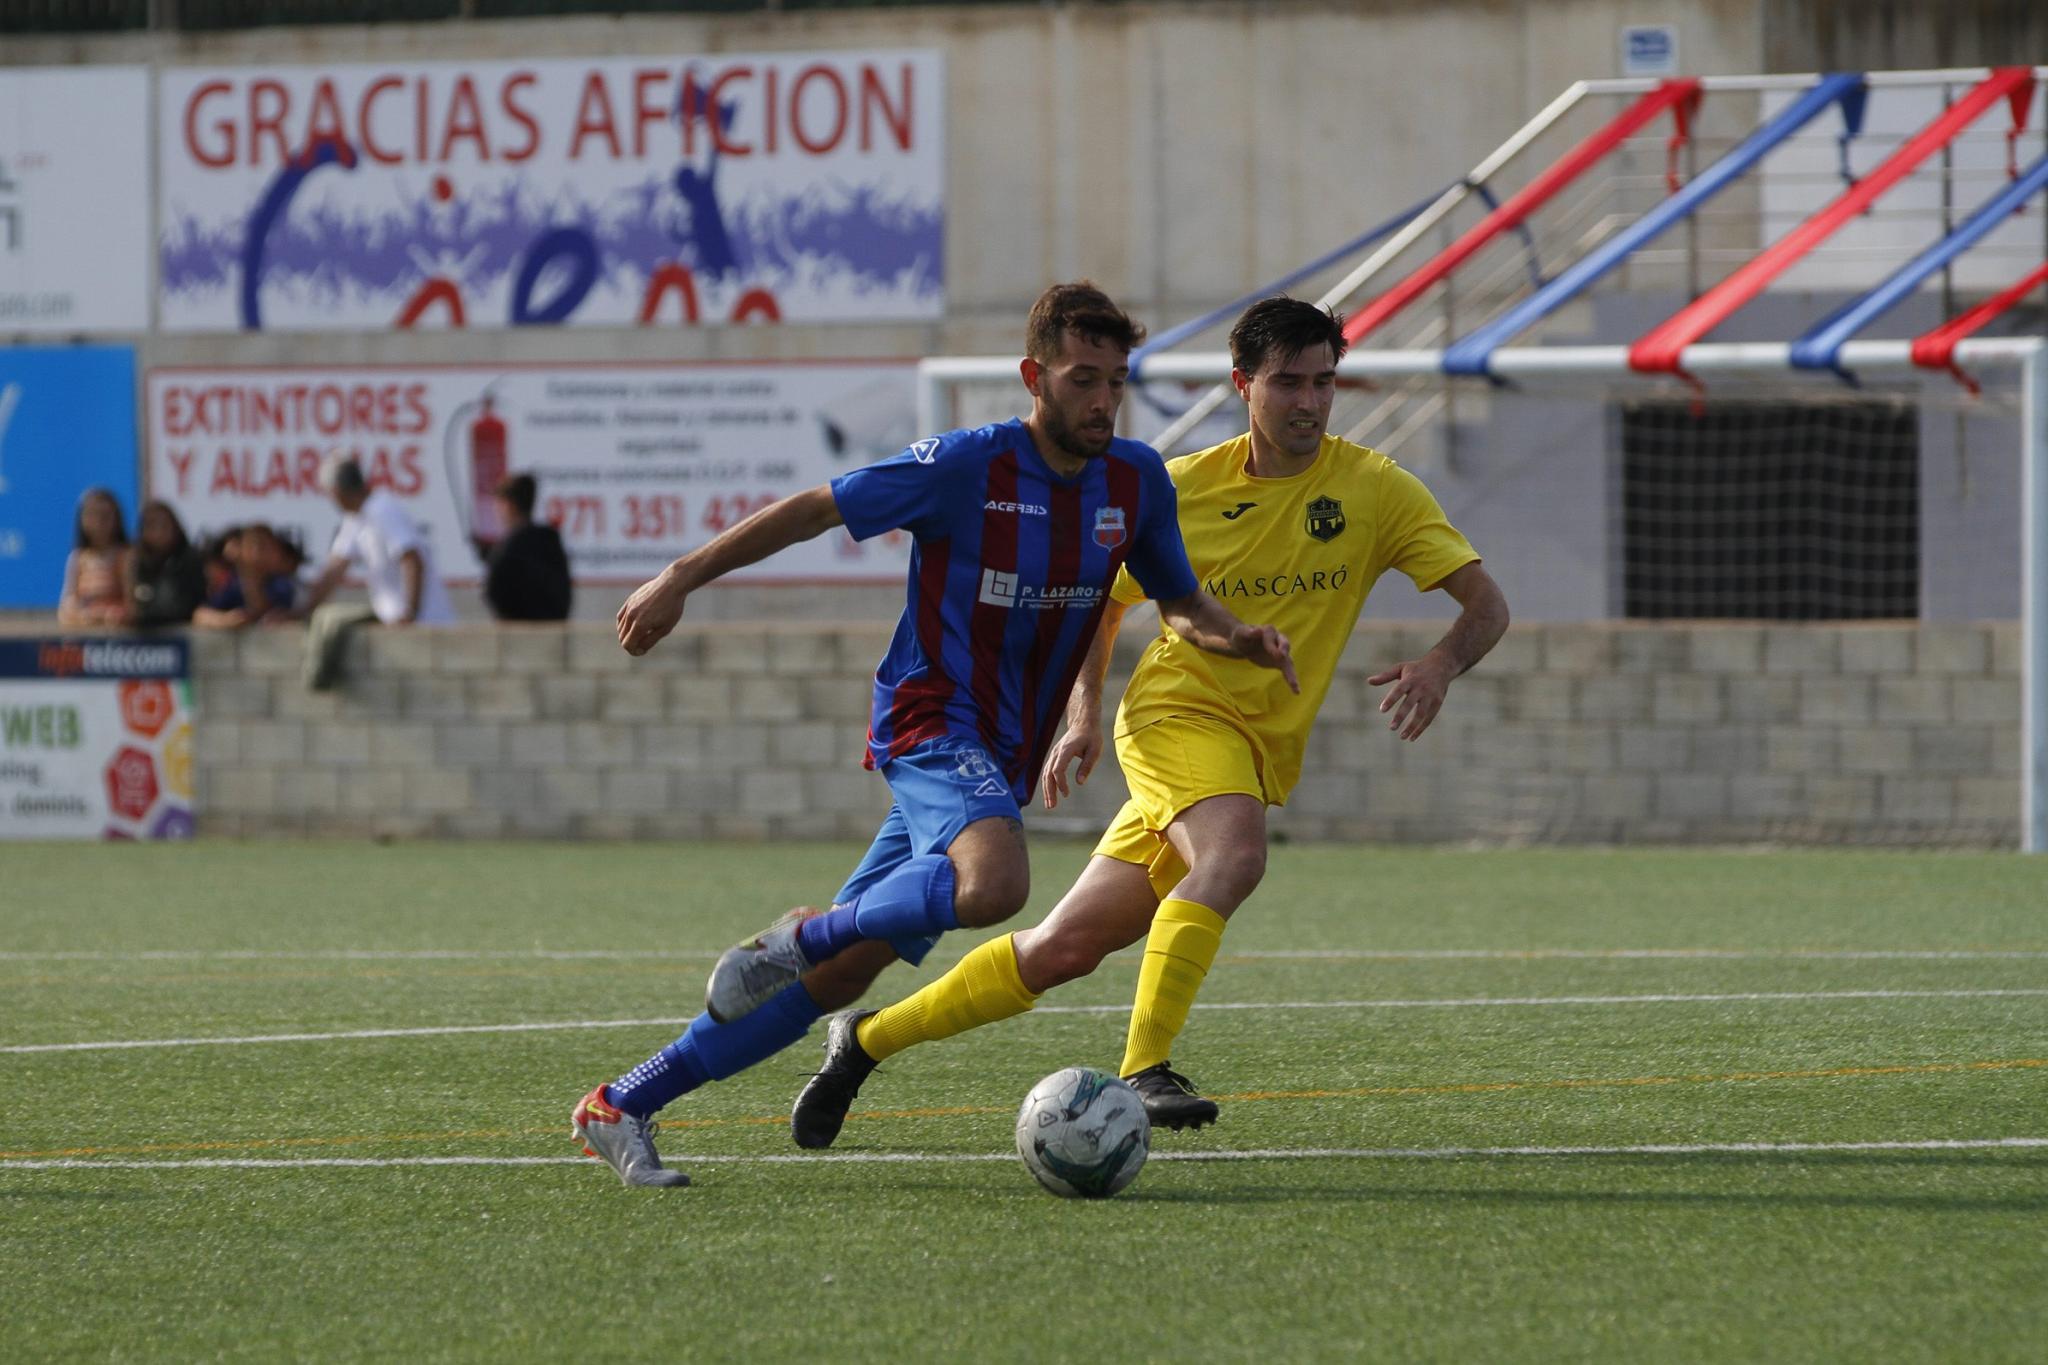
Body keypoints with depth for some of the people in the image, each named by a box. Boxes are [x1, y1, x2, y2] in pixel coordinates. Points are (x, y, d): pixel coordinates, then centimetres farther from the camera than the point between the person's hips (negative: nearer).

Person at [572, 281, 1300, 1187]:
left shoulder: (1136, 481, 6)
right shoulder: (967, 465, -12)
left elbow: (1180, 603, 20)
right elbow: (815, 510, -5)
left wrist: (1239, 638, -3)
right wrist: (680, 580, -6)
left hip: (1000, 762, 7)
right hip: (933, 727, -7)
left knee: (839, 973, 3)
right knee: (992, 884, -38)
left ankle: (623, 1107, 11)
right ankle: (800, 937, -14)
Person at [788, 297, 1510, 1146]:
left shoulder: (1374, 489, -1)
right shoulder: (1183, 487, 1)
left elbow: (1486, 605, -3)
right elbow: (1102, 603, 16)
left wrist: (1440, 664, -24)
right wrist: (1084, 714, 3)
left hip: (1260, 755, 2)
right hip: (1177, 711, -2)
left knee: (1067, 949, 0)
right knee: (1234, 853, -36)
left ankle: (867, 1039, 15)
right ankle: (1144, 1071, -38)